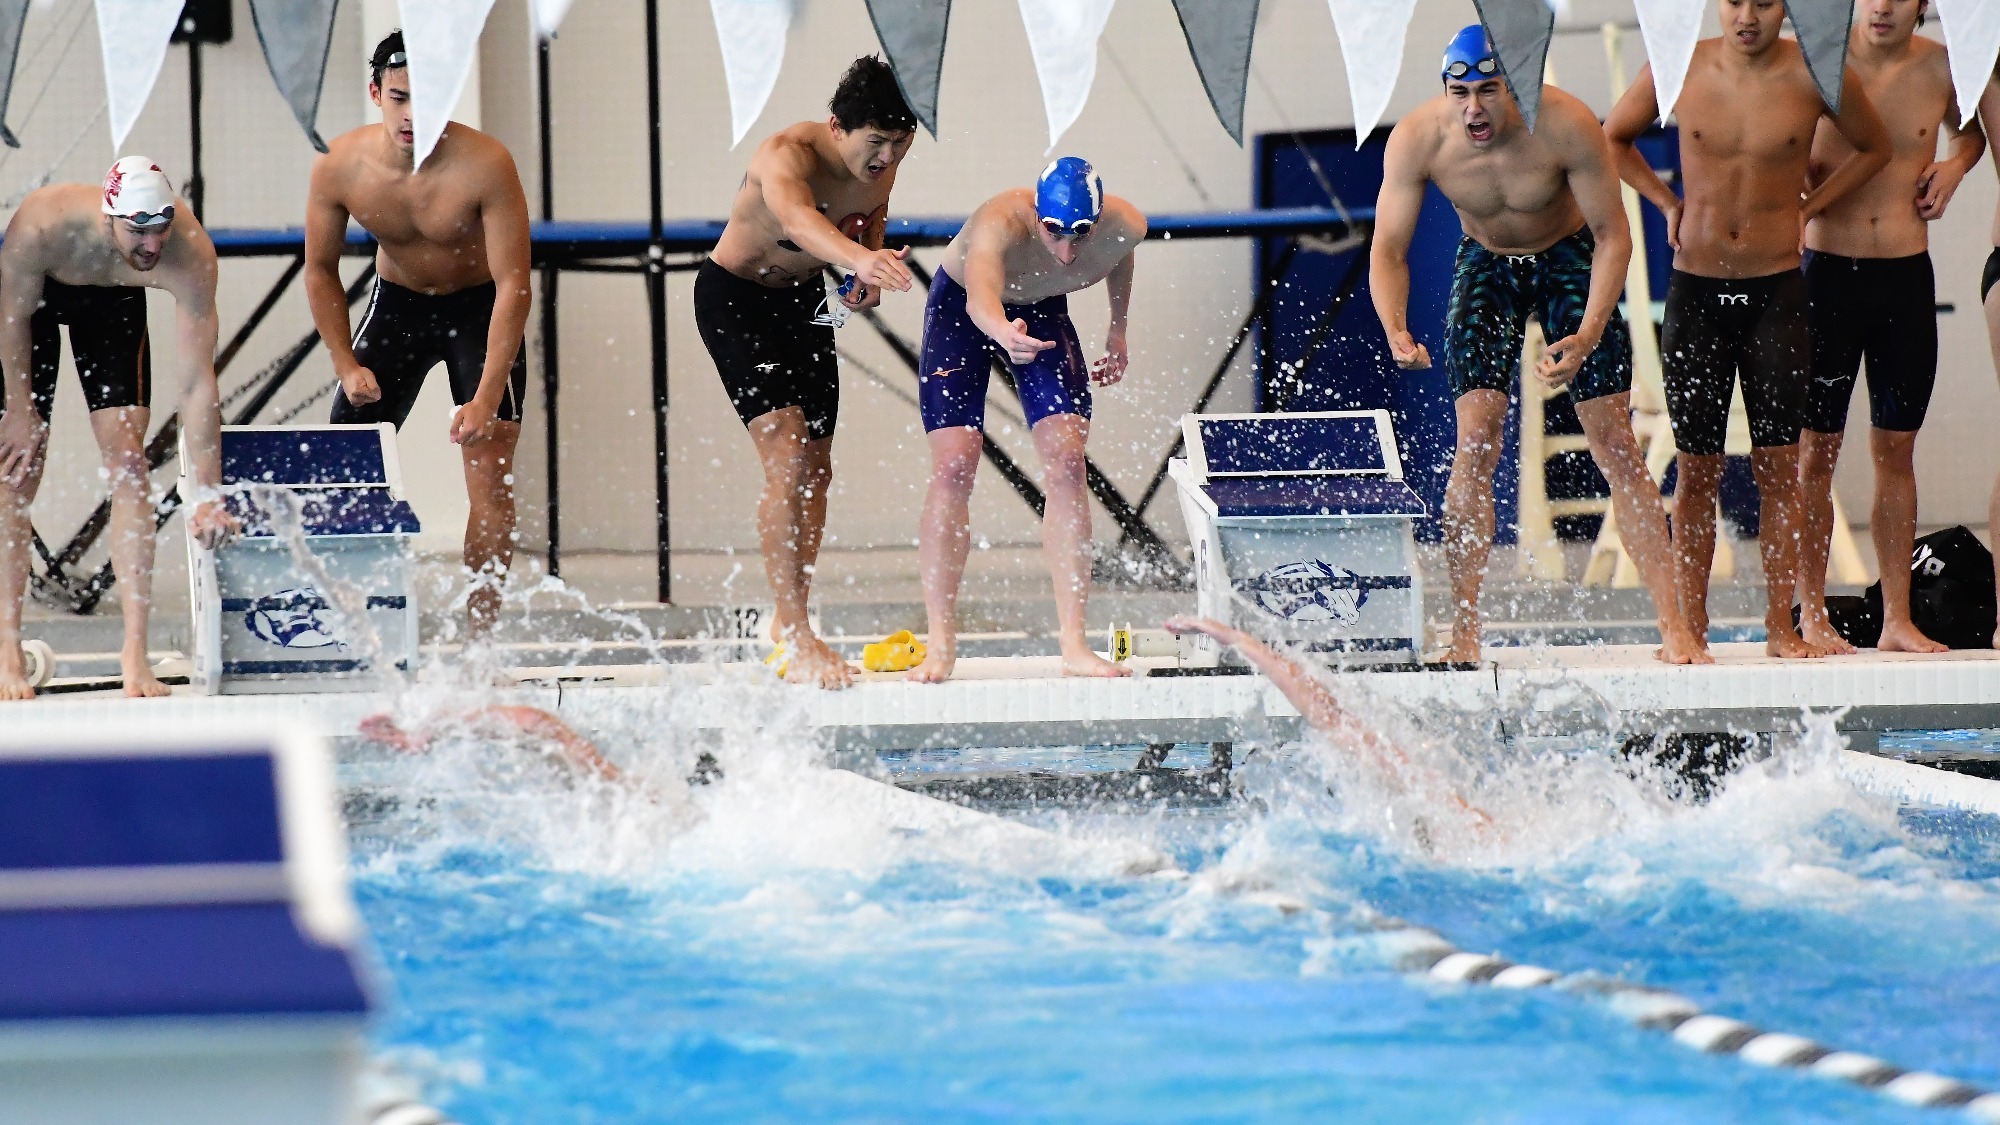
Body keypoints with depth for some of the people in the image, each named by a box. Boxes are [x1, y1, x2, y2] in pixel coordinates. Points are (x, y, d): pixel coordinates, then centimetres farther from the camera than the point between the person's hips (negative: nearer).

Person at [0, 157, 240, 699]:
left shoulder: (192, 254, -37)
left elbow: (197, 381, -33)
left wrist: (207, 494, -34)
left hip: (115, 303, 1)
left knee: (128, 461, -11)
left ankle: (135, 654, -9)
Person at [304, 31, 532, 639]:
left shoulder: (485, 166, -31)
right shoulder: (341, 167, -21)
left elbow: (514, 285, -29)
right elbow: (320, 269, -4)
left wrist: (486, 399, -34)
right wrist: (347, 366, -11)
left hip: (479, 308, -3)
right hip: (395, 302, 3)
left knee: (489, 477, -11)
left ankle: (481, 638, -6)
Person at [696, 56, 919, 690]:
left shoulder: (880, 169, -11)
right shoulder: (787, 156, -33)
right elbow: (797, 216, -56)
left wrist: (868, 284, -13)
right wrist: (861, 258, -76)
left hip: (806, 297, 8)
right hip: (735, 297, -8)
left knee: (817, 468, 10)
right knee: (787, 459, -20)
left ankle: (788, 625, 26)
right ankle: (797, 642, -23)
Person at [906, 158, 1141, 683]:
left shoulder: (1124, 225, -28)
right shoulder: (999, 224, -43)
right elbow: (981, 297, -63)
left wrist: (1118, 329, 9)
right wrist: (1004, 334, -84)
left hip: (1043, 309, 3)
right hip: (962, 305, -3)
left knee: (1067, 462, -11)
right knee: (954, 465, -15)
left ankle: (1073, 645, -10)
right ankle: (940, 645, -10)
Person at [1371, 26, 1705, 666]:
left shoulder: (1566, 126, -31)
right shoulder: (1417, 140, -26)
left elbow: (1613, 236, -24)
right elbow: (1389, 249, -20)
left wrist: (1588, 336, -37)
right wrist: (1396, 333, -40)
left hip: (1571, 259, -1)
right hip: (1486, 264, 1)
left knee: (1615, 445, -7)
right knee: (1475, 443, -12)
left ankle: (1674, 626, -5)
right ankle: (1463, 632, -8)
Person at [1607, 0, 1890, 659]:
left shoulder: (1816, 76, -6)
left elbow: (1874, 148, 13)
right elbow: (1614, 138, 15)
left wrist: (1807, 206, 5)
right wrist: (1667, 202, 5)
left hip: (1777, 290, -1)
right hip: (1696, 289, 1)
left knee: (1779, 466, -1)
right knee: (1696, 469, 3)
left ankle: (1780, 627, 4)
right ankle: (1690, 629, 8)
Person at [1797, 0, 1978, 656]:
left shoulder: (1940, 70, 2)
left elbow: (1969, 129, 23)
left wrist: (1954, 165, 3)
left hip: (1907, 276, 3)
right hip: (1827, 270, -3)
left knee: (1896, 449, 7)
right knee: (1815, 449, -1)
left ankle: (1897, 620, 11)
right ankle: (1811, 616, 5)